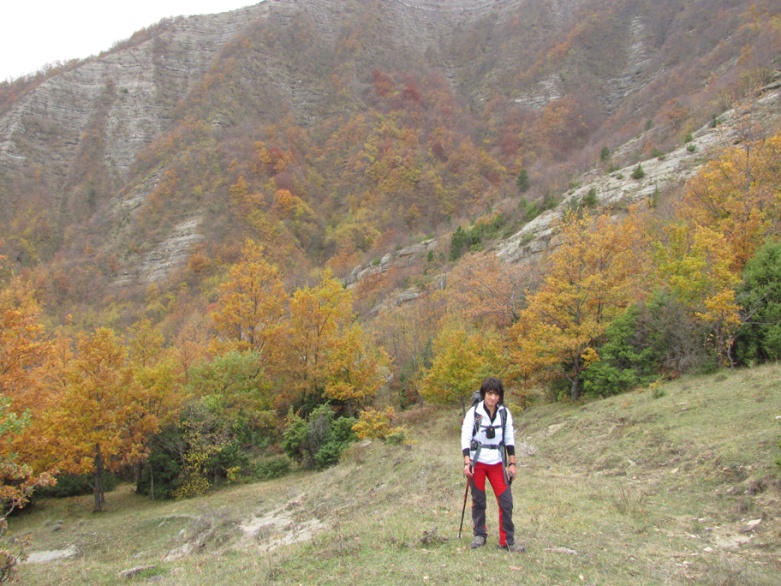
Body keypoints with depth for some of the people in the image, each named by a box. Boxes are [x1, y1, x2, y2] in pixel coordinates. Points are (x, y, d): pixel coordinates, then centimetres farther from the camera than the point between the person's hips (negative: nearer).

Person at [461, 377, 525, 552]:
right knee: (478, 501, 6)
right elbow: (465, 438, -9)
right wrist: (467, 463, -18)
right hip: (477, 462, -2)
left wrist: (512, 463, 4)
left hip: (497, 463, 2)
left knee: (506, 501, -3)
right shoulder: (474, 413, -8)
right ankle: (479, 535, 24)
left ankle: (507, 541, 6)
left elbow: (509, 439, 8)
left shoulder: (505, 413, 1)